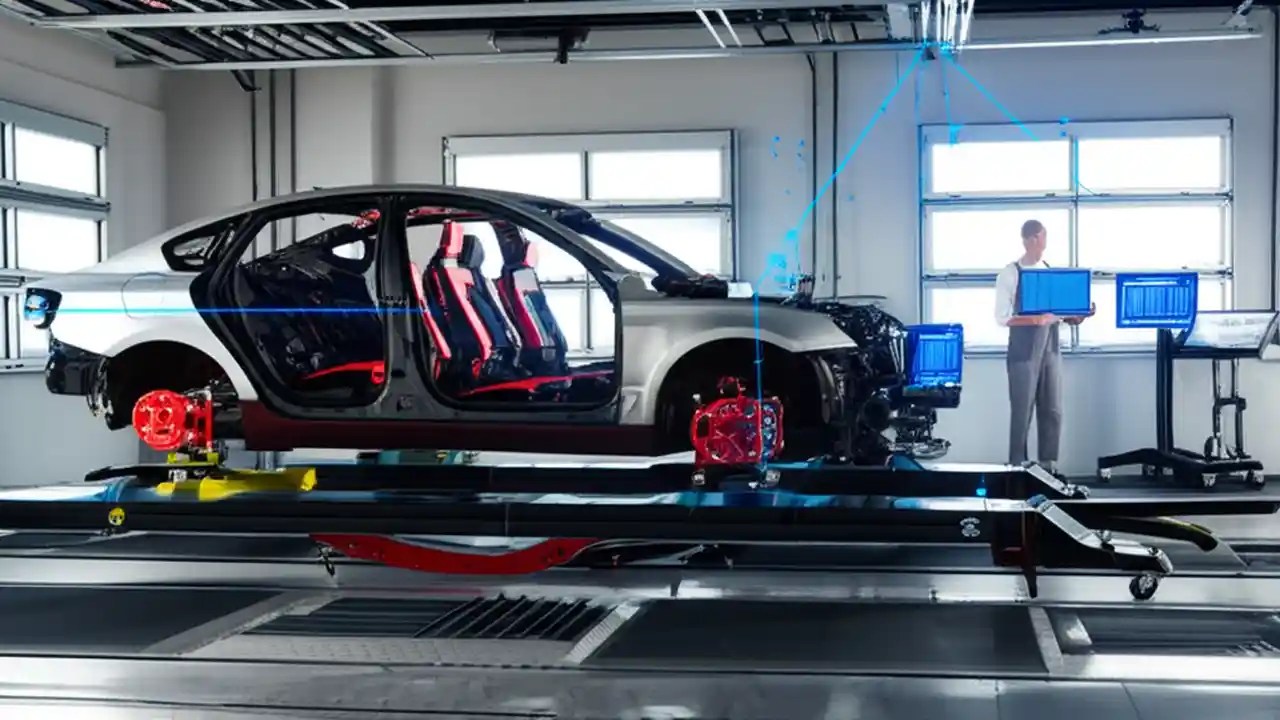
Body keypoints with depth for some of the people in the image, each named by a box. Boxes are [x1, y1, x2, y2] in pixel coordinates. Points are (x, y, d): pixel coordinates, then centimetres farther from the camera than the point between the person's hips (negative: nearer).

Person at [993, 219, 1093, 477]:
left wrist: (1075, 317, -6)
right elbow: (1002, 316, -11)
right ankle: (1017, 468, 6)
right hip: (1023, 351, -5)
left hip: (1051, 348, 5)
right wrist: (1035, 319, -23)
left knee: (1052, 411, 7)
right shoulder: (1010, 274, -7)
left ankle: (1049, 465, 15)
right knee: (1022, 413, -2)